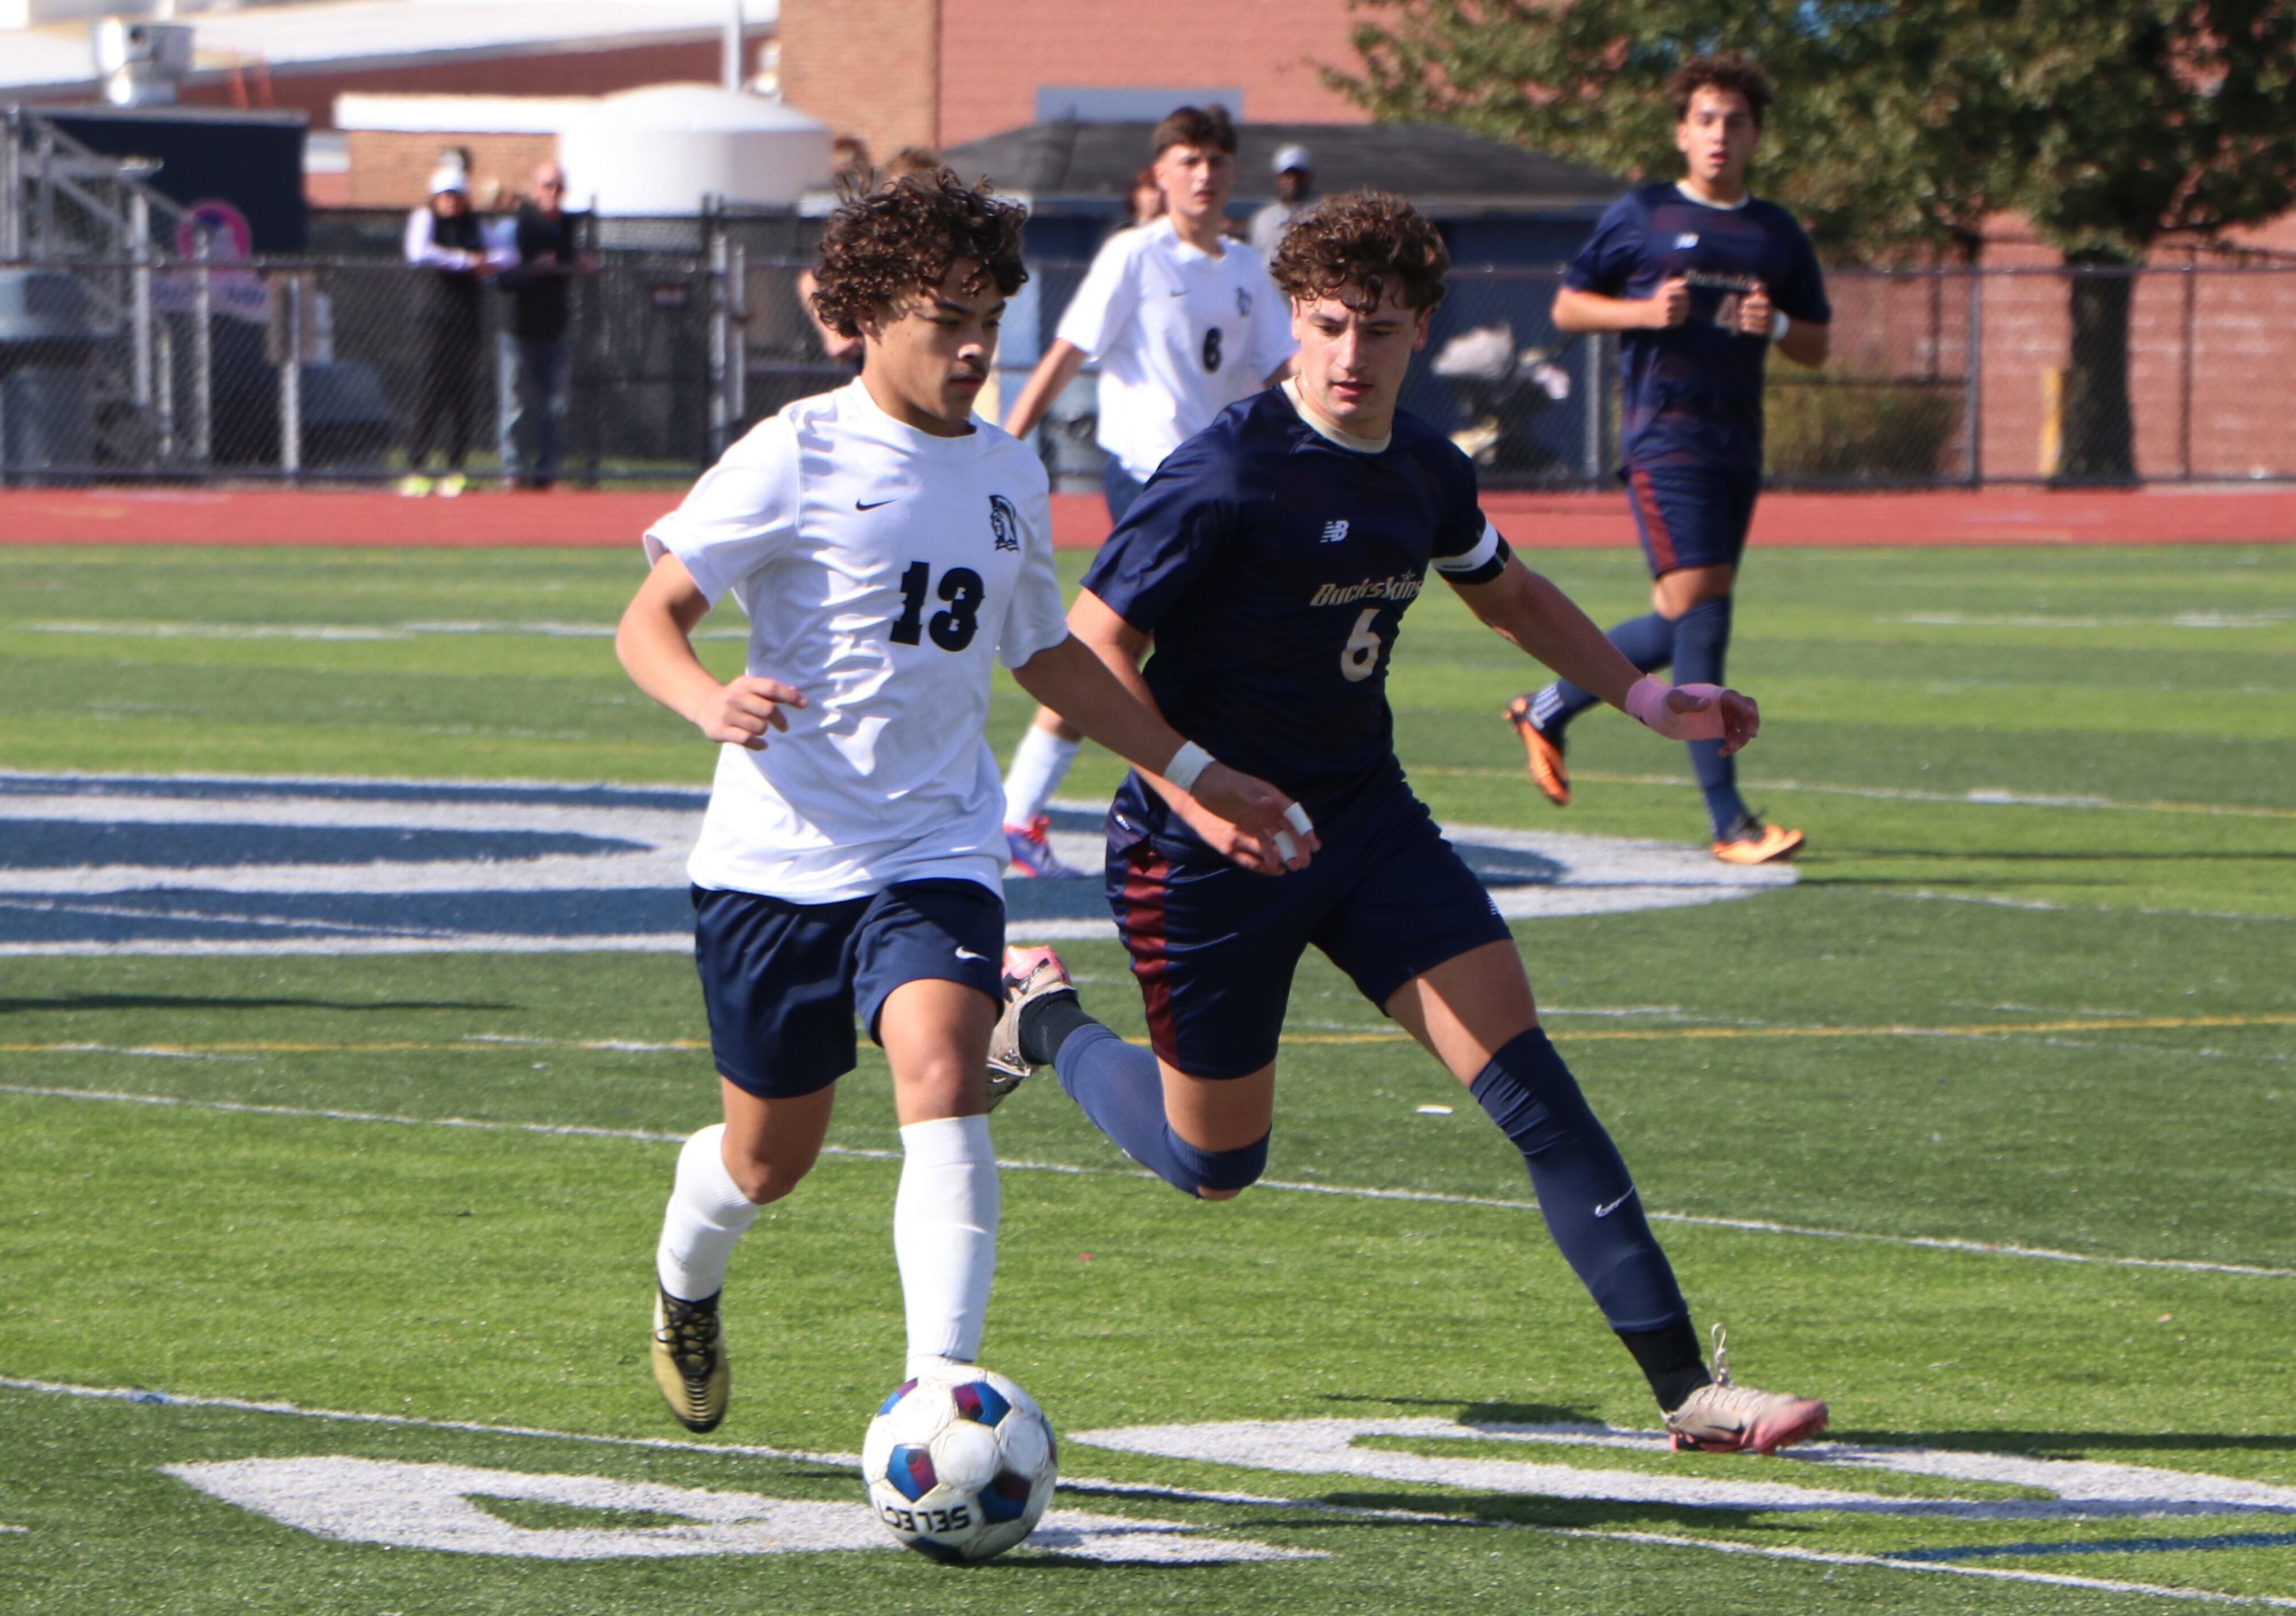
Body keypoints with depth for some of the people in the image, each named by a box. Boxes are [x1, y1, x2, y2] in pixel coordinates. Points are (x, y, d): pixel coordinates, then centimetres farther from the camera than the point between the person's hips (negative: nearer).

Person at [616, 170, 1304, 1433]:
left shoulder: (1008, 478, 10)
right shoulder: (798, 456, -7)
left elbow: (1047, 658, 25)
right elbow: (648, 620, -9)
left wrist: (1197, 772, 24)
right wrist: (712, 703, -31)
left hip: (933, 853, 3)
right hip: (778, 852, -3)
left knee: (942, 1071, -24)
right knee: (771, 1152, 8)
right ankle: (684, 1283, 44)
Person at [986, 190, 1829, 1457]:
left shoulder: (1425, 473, 3)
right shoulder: (1226, 476, -20)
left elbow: (1513, 598, 24)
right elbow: (1090, 651, -18)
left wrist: (1647, 698, 16)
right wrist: (1195, 795, -27)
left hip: (1365, 818, 5)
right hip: (1208, 851, -5)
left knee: (1529, 1080, -9)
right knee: (1214, 1162, 8)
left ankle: (1684, 1386, -10)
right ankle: (1039, 1016, 38)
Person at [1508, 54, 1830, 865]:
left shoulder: (1779, 235, 13)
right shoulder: (1639, 217, 2)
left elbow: (1817, 346, 17)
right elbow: (1567, 307, 6)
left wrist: (1775, 326, -6)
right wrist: (1646, 312, -11)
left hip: (1737, 450, 6)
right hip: (1665, 440, -6)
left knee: (1679, 625, 9)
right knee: (1700, 611, -13)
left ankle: (1548, 709, 33)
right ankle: (1728, 821, -12)